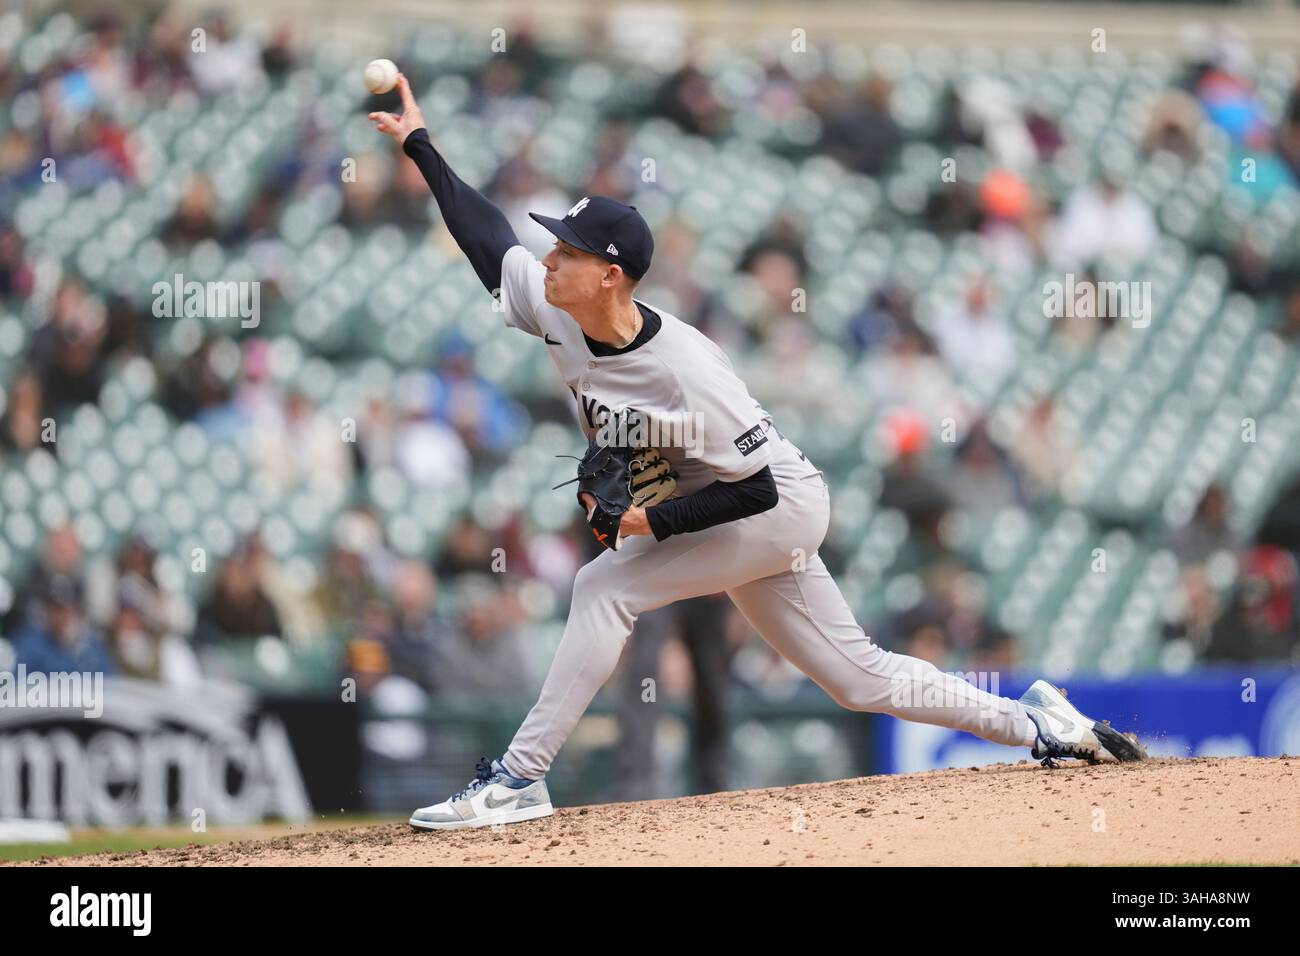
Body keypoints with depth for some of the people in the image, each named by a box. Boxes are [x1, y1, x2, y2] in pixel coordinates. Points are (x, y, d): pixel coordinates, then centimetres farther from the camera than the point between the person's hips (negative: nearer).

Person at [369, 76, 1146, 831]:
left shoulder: (682, 370, -32)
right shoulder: (559, 314, -10)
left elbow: (756, 488, -27)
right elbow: (489, 233, 3)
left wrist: (652, 521, -30)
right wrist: (419, 143, 2)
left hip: (780, 507, -8)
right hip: (742, 514, 8)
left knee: (606, 587, -21)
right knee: (862, 679, 12)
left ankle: (519, 778, -17)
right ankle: (1036, 723, 23)